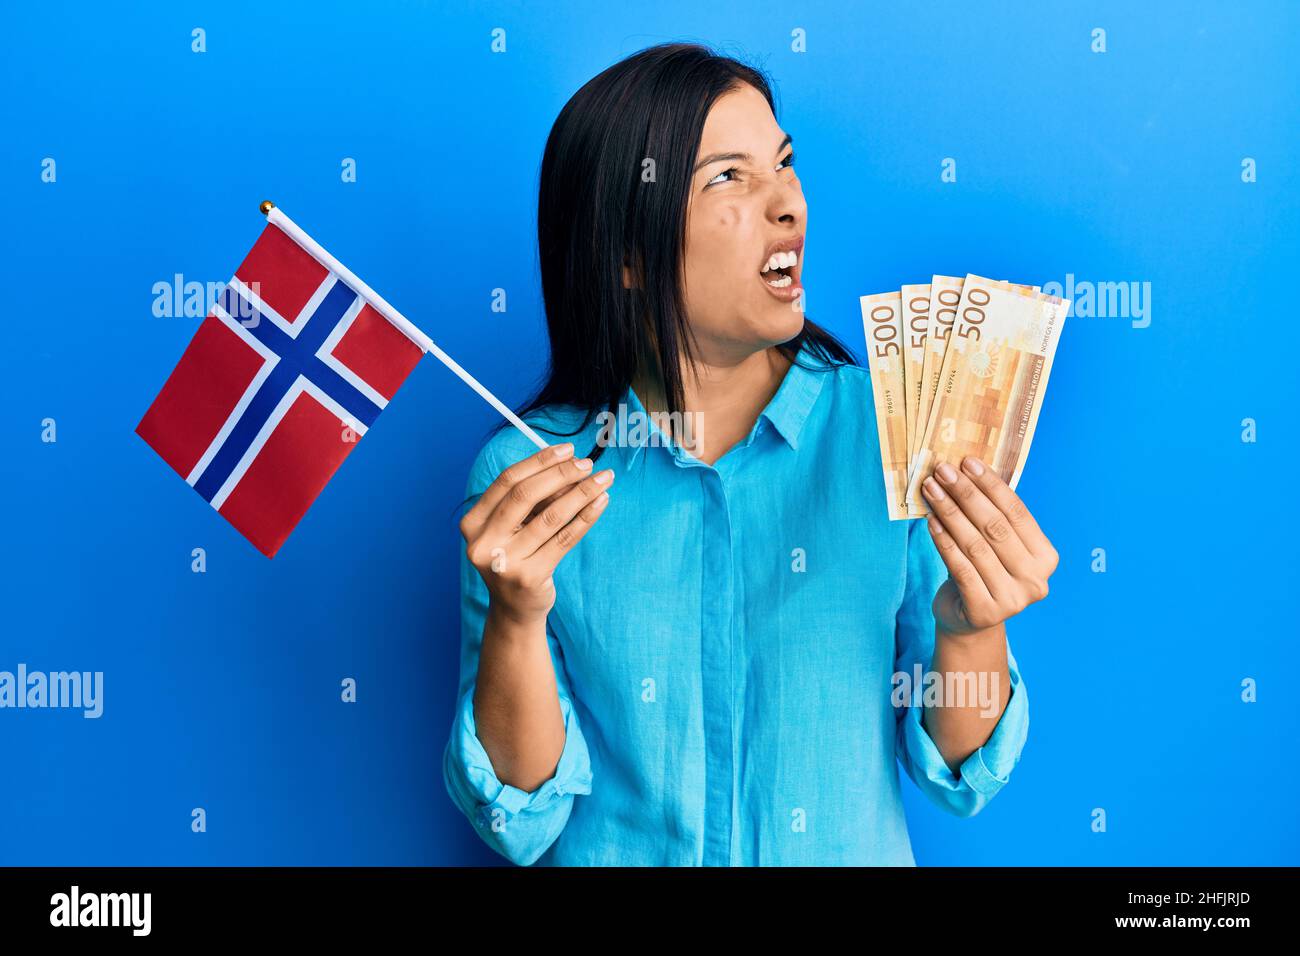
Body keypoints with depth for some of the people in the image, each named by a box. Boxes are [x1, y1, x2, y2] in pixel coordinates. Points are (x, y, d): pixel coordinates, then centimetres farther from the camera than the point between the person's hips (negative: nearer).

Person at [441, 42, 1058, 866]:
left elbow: (959, 775, -4)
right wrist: (515, 621, -22)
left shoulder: (894, 431, -9)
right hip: (614, 855, -1)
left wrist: (969, 630, -21)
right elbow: (523, 820, -8)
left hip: (857, 854, 1)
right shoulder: (522, 474, -8)